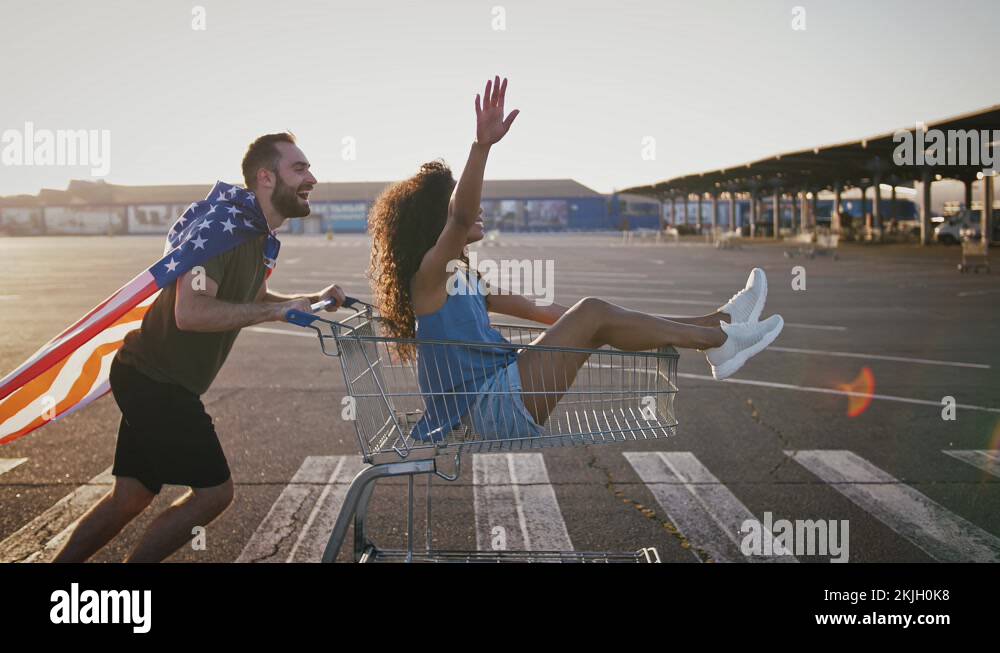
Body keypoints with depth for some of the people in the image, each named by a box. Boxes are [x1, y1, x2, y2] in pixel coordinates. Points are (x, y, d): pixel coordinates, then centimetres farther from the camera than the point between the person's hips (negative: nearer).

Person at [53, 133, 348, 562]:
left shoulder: (260, 235, 10)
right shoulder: (225, 225, -21)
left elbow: (248, 300, 25)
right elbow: (190, 312, -31)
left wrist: (311, 301, 10)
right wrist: (274, 310, -25)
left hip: (149, 378, 9)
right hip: (156, 382, -9)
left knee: (130, 497, 16)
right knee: (214, 490, -3)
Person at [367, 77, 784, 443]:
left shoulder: (461, 278, 19)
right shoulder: (428, 273, -10)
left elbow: (534, 309, 25)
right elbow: (461, 219, -31)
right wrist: (482, 144, -43)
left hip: (501, 396, 10)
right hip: (493, 408, -10)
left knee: (591, 319, 10)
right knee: (592, 314, -13)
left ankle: (719, 322, 12)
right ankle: (719, 341, -4)